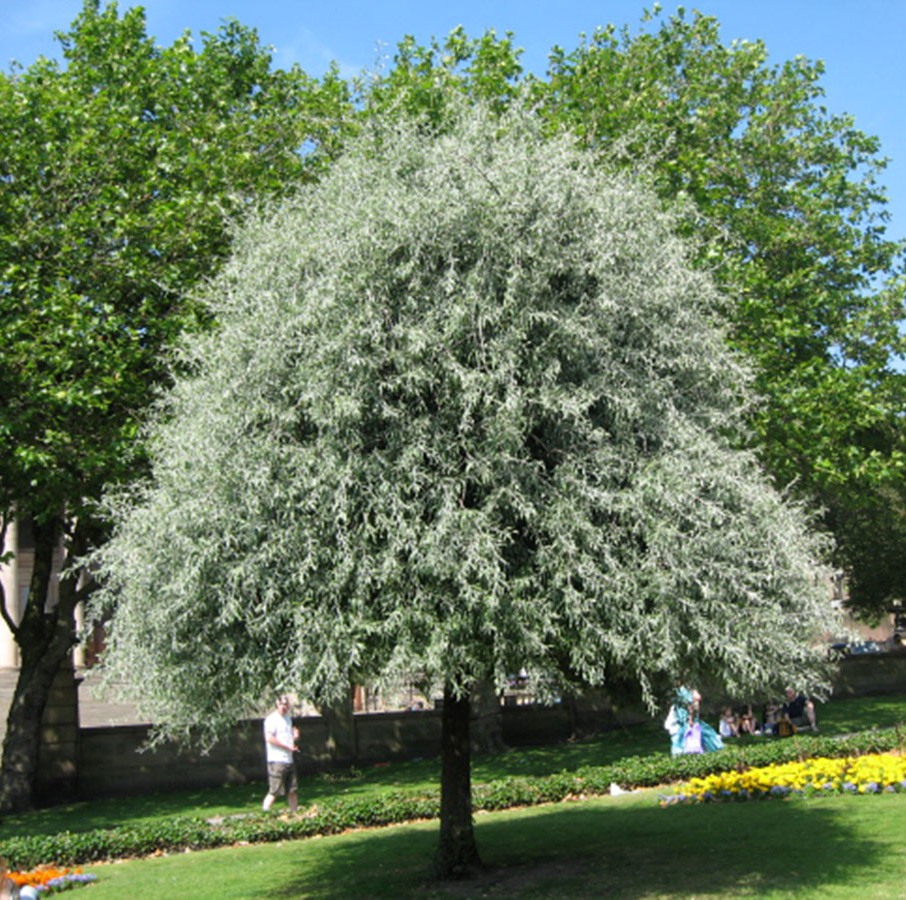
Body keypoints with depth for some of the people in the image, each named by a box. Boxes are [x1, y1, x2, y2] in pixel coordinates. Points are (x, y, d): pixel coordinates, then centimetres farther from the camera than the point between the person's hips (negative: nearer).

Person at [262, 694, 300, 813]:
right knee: (274, 792, -9)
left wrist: (295, 736, 5)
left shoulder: (288, 718, 17)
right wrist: (288, 747, -17)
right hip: (277, 760, -8)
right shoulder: (272, 719, -9)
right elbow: (269, 738, -19)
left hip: (289, 760, 8)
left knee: (293, 791, 11)